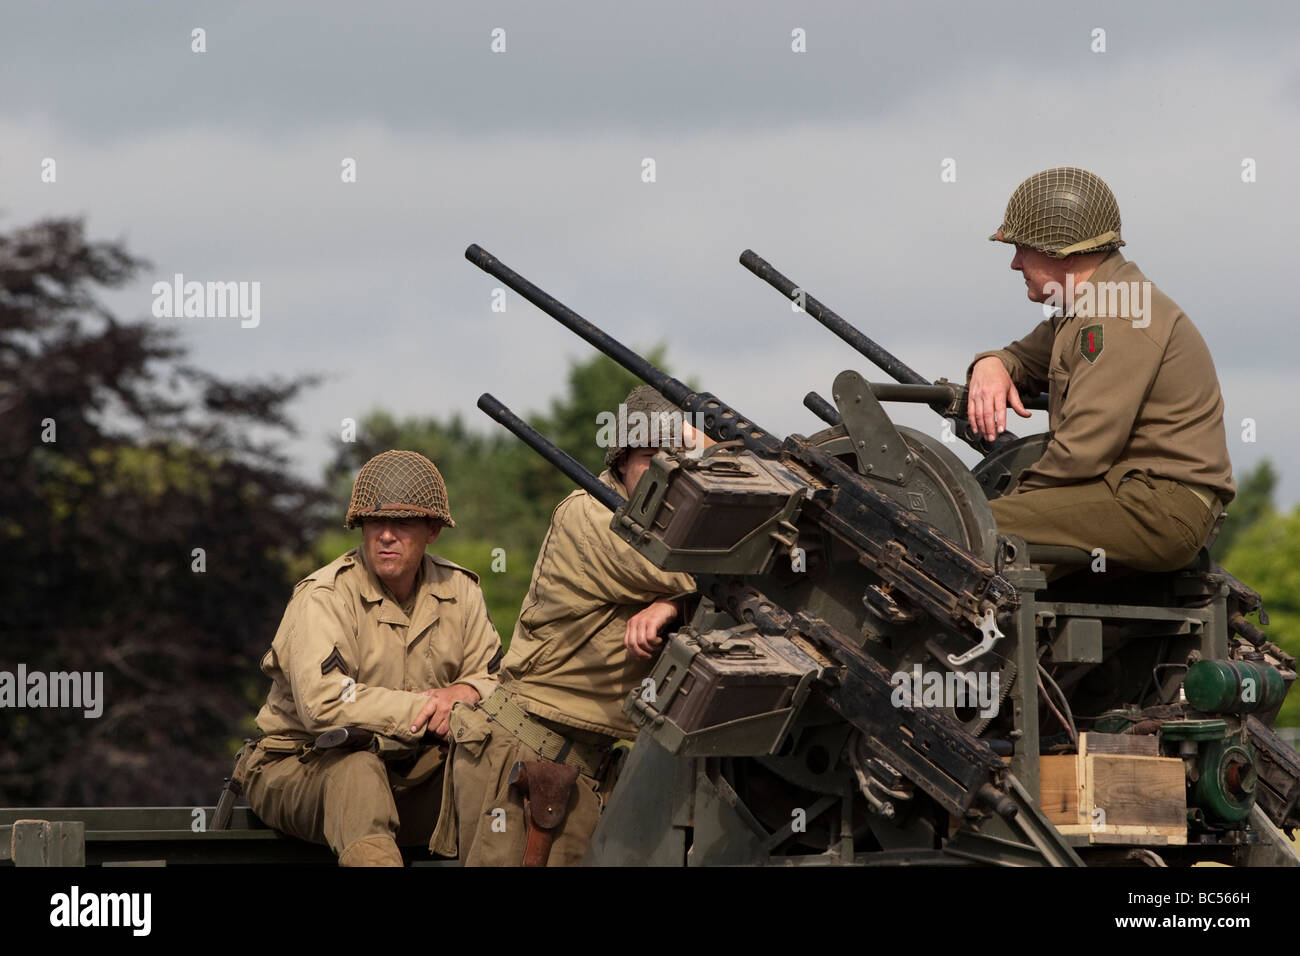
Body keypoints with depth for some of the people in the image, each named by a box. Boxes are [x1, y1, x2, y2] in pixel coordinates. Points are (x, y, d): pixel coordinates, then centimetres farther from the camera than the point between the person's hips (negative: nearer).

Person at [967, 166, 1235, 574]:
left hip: (1163, 509, -11)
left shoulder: (1116, 320, -15)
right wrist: (991, 365, 6)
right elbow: (1026, 357, 32)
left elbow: (1083, 451, -21)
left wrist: (1022, 495, -5)